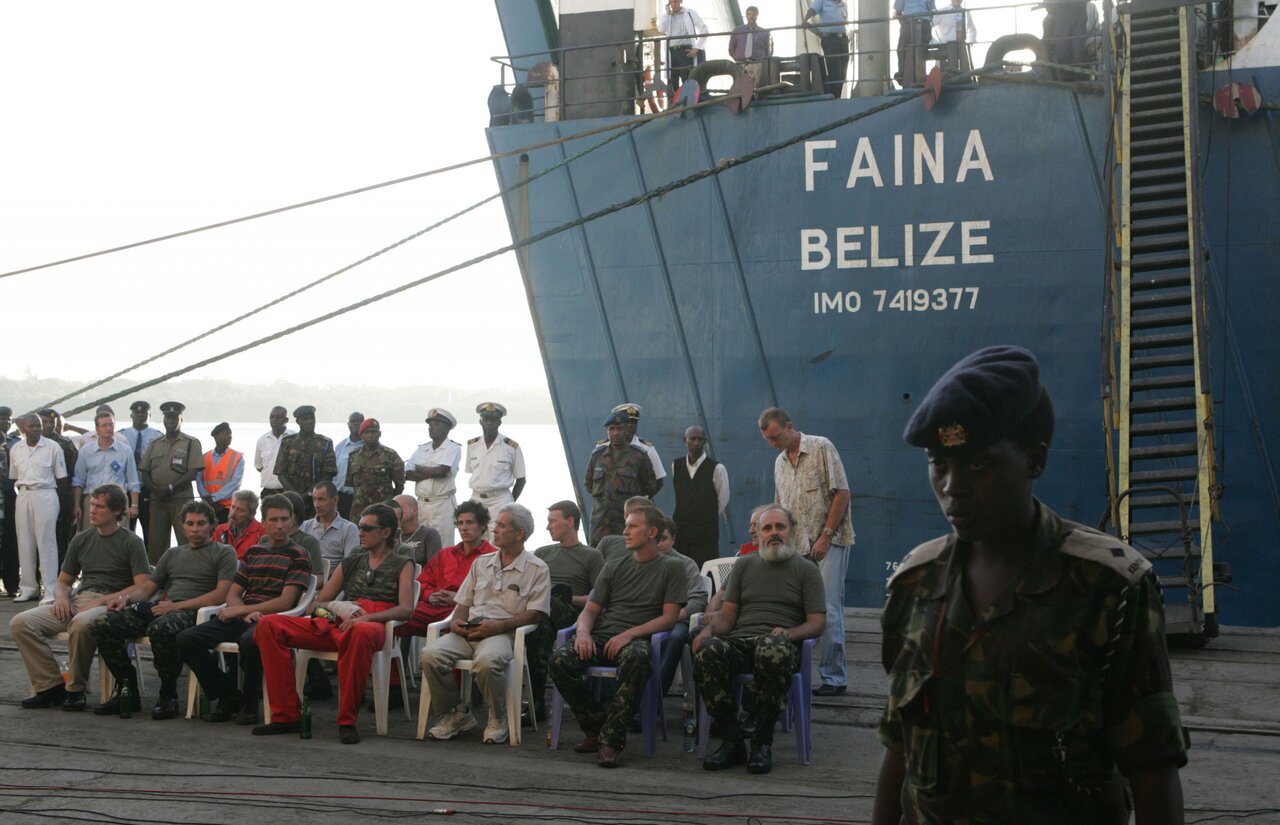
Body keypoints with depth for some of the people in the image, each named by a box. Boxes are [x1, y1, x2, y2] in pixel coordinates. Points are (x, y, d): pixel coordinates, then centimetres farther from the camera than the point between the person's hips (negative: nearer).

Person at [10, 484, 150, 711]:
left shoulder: (131, 542, 3)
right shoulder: (82, 539, 20)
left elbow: (143, 587, -7)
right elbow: (63, 581, 25)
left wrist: (102, 601, -15)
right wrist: (61, 596, 0)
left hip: (110, 604, -6)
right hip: (77, 600, 6)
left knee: (81, 623, -40)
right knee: (21, 623, -15)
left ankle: (75, 689, -20)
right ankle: (50, 686, -14)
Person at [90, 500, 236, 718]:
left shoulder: (224, 553, 10)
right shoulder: (173, 554, 30)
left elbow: (221, 594, -5)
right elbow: (148, 587, 27)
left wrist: (176, 605, -12)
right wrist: (126, 598, 2)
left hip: (192, 612, -6)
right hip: (158, 609, 6)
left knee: (160, 628, -41)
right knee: (103, 624, -14)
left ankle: (168, 696, -21)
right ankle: (127, 691, -5)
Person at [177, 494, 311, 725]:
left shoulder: (297, 556, 3)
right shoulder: (253, 552, 21)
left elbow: (285, 602, -8)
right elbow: (233, 594, 17)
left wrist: (240, 610, -8)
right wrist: (245, 613, -7)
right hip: (241, 617, 6)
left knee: (249, 641, -42)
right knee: (186, 640, -15)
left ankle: (249, 705, -18)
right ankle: (228, 697, -3)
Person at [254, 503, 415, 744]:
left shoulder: (402, 565, 14)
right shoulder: (350, 563, 29)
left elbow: (406, 609, -2)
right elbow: (319, 603, 25)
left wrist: (365, 617, -18)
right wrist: (338, 607, 0)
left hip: (373, 626, -5)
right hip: (334, 625, 6)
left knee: (360, 632, -45)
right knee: (268, 625, -13)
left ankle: (347, 721, -33)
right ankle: (286, 715, -16)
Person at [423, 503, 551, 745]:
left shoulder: (537, 569, 7)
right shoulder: (482, 563, 24)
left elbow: (536, 613, -3)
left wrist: (499, 626, -14)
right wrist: (456, 621, 0)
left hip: (503, 634, -5)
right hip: (468, 632, 5)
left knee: (486, 661, -39)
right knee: (431, 655, -25)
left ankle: (497, 720, -13)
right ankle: (455, 713, -4)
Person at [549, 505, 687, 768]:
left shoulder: (671, 568, 11)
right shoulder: (613, 568, 24)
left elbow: (669, 618, 1)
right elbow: (590, 610, 19)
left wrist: (629, 634, -14)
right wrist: (583, 632, -6)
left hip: (637, 639, -4)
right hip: (601, 637, 4)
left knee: (636, 658, -42)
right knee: (560, 660, -27)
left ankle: (611, 739, -35)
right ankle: (596, 726, -10)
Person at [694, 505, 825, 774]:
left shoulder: (806, 570, 16)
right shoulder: (744, 565, 25)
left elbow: (817, 622, 6)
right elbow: (728, 613, 19)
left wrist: (789, 633, -15)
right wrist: (709, 629, -5)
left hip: (781, 643, -2)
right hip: (739, 641, 3)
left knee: (773, 650, -42)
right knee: (708, 651, -34)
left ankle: (763, 742, -27)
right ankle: (731, 740, -24)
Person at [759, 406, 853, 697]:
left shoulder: (821, 448, -5)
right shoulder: (780, 462, 16)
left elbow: (841, 492, -10)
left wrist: (825, 536, -14)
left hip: (828, 542, -6)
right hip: (798, 547, 6)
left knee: (828, 609, -9)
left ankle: (834, 677, -4)